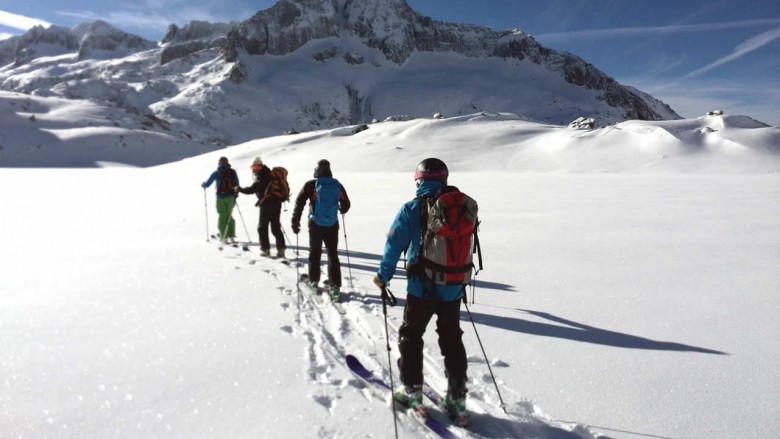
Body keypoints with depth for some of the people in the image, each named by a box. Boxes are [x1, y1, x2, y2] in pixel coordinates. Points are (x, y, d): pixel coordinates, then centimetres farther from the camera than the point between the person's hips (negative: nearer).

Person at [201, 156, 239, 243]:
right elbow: (237, 184, 9)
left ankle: (224, 237, 2)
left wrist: (203, 184, 24)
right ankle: (231, 236, 9)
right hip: (231, 197, 2)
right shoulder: (233, 172, 4)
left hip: (221, 198, -2)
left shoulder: (216, 173, -2)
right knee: (229, 215, 15)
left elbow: (207, 184, 2)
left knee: (222, 216, 6)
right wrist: (235, 194, 23)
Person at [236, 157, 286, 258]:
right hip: (276, 203, 8)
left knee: (262, 227, 3)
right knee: (276, 227, 10)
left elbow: (252, 189, -21)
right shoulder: (270, 175, 15)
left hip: (266, 205, -8)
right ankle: (281, 249, 6)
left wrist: (240, 189, -9)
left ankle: (265, 249, 3)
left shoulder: (261, 177, -13)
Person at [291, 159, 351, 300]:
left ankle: (314, 281, 22)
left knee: (314, 253, 16)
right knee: (333, 255, 6)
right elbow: (346, 204, 9)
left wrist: (295, 221, -3)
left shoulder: (311, 185, -7)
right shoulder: (337, 185, 0)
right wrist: (341, 210, 32)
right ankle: (335, 287, 1)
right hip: (332, 225, 1)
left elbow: (299, 202, -10)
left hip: (315, 225, -1)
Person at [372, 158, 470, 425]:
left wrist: (383, 276, 3)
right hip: (453, 288, 4)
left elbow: (394, 245, -9)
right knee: (452, 341, 16)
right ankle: (457, 399, 21)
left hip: (421, 287, -4)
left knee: (410, 336, 16)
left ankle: (412, 391, 22)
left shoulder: (412, 209, -11)